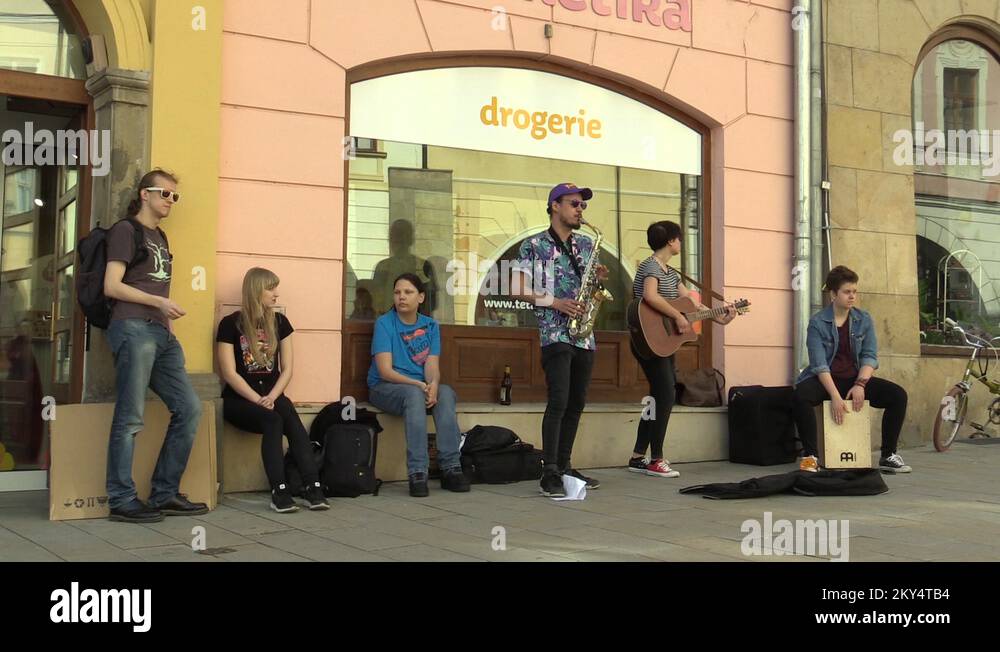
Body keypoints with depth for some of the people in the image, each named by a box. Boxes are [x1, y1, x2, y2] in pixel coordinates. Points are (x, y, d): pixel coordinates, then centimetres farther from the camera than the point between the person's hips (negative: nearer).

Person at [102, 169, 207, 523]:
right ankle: (122, 500, -3)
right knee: (130, 418, -8)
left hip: (162, 334, 8)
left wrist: (167, 312, 15)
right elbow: (111, 286, -7)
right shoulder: (125, 230, 2)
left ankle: (165, 494, 8)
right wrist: (159, 302, -12)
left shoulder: (159, 237, 25)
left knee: (189, 409, 1)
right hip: (133, 329, -8)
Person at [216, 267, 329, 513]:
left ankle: (313, 487, -37)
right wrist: (258, 400, -17)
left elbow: (286, 369, 7)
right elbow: (229, 373, -7)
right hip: (239, 399, -3)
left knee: (292, 421, -30)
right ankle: (279, 491, -35)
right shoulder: (231, 324, -1)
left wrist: (271, 397, -11)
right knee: (273, 419, -33)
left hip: (272, 395, 3)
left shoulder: (279, 322, 11)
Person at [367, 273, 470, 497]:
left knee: (446, 393, -28)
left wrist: (433, 384, -26)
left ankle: (451, 468, -30)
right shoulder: (384, 323, -4)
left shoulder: (430, 325, 9)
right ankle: (417, 473, -41)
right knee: (414, 394, -36)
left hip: (420, 386, 4)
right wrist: (418, 384, -26)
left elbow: (432, 365, -2)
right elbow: (385, 371, -13)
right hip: (384, 388, -4)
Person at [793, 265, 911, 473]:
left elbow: (870, 356, 0)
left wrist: (860, 384, -18)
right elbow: (819, 364, -15)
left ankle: (888, 456, -9)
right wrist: (835, 396, -27)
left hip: (855, 378, 4)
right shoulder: (817, 323, -8)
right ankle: (810, 456, -27)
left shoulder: (864, 319, 4)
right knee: (801, 396, -36)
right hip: (825, 380, -4)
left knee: (898, 395, -17)